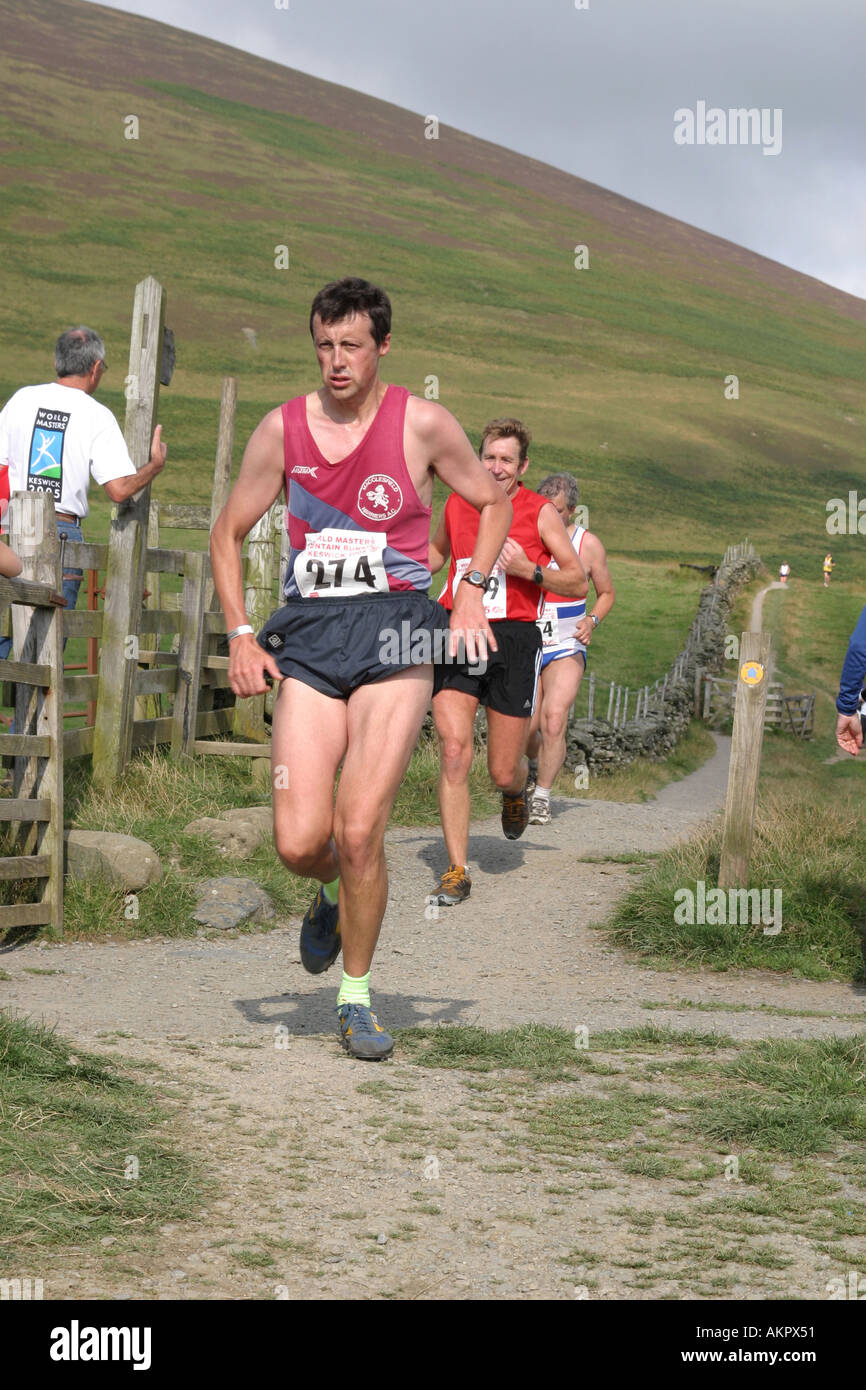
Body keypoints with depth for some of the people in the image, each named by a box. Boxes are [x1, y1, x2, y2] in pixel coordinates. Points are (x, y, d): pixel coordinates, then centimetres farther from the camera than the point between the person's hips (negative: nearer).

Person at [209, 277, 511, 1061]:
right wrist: (240, 635, 4)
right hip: (309, 633, 2)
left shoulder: (423, 424, 0)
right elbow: (229, 534, 14)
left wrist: (471, 592, 0)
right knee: (299, 843, -8)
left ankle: (357, 997, 8)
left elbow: (493, 504, 14)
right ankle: (331, 897, 31)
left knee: (359, 831, -11)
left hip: (396, 630, -2)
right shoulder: (283, 428, 5)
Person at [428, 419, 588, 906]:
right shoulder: (457, 505, 9)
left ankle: (517, 791, 43)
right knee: (454, 753, -13)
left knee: (503, 771, 3)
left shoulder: (541, 513, -1)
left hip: (514, 638, -2)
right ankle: (457, 873, -7)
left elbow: (579, 583, 1)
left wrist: (528, 570, -14)